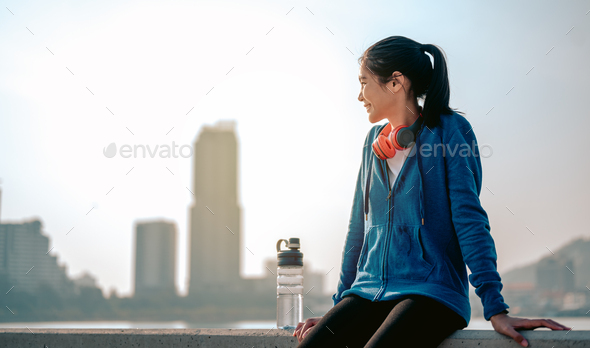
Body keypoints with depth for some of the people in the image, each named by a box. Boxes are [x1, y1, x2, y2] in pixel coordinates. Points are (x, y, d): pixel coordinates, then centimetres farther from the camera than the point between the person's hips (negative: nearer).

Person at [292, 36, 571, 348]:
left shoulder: (450, 130, 0)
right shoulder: (374, 141, 16)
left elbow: (469, 219, -8)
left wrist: (495, 308, -15)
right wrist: (338, 308, 17)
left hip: (431, 291, -4)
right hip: (368, 294, 5)